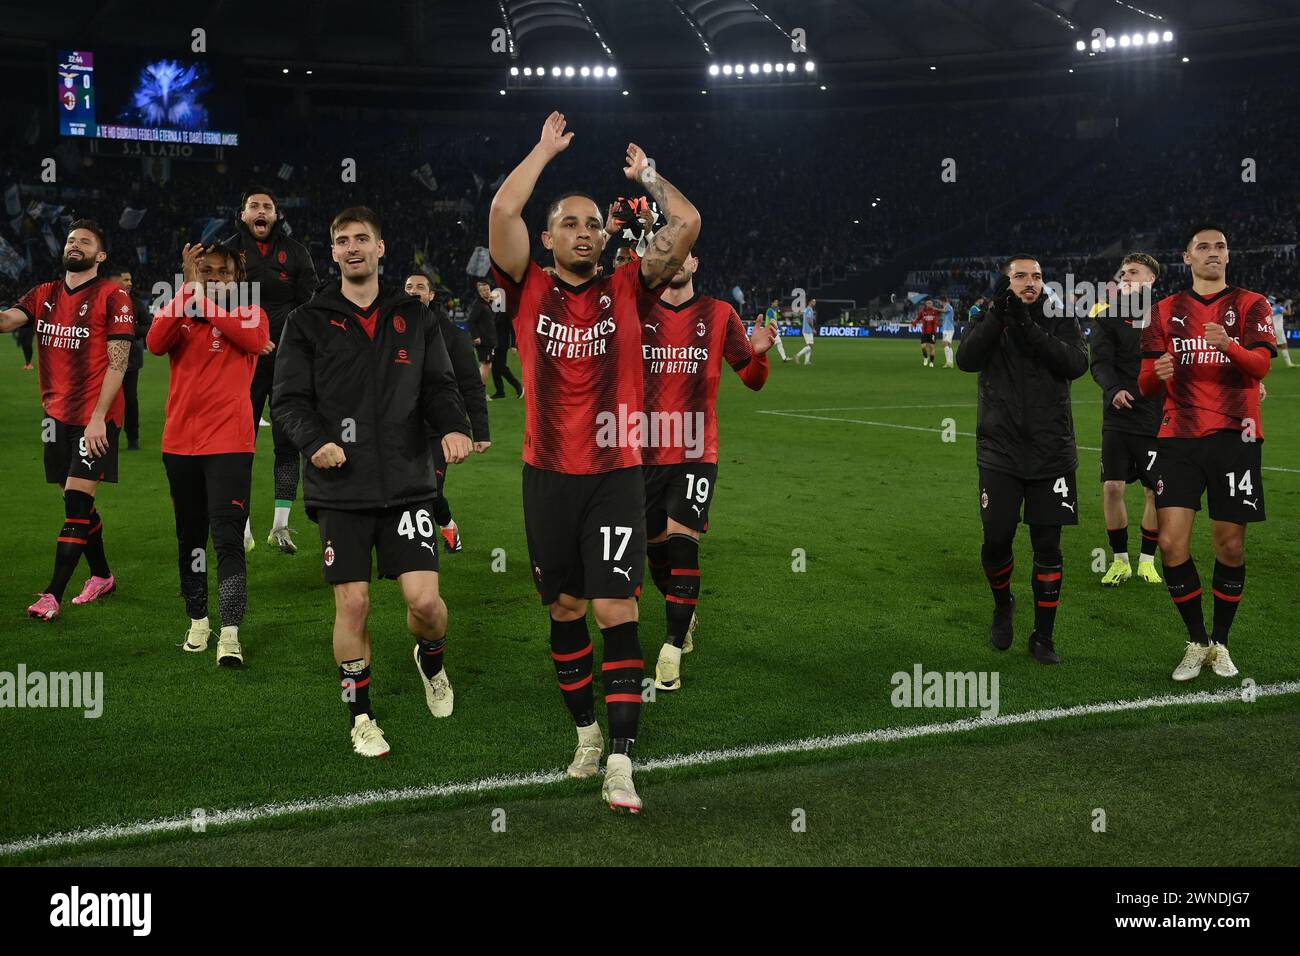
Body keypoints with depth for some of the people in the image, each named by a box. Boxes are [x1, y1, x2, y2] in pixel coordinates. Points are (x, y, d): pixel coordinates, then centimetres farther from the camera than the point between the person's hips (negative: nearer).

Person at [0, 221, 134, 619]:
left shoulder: (113, 297, -7)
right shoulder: (44, 295, 11)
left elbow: (117, 363, -10)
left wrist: (98, 418, -16)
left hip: (95, 417, -6)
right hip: (57, 414, 6)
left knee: (76, 504, -9)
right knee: (78, 502, 14)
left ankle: (53, 595, -8)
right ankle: (102, 576, 30)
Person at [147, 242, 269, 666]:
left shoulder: (249, 313, 5)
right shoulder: (180, 312, 10)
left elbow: (255, 338, -20)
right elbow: (155, 344, -12)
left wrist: (205, 298, -15)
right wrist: (189, 287, -16)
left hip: (229, 443, -4)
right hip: (180, 441, 4)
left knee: (227, 537, -11)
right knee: (190, 537, 13)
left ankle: (230, 634, -12)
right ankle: (197, 620, 27)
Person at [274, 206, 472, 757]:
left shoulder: (415, 318, 11)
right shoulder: (308, 322, 5)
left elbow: (439, 386, 9)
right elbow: (288, 398, 1)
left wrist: (454, 426, -12)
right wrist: (314, 440, -19)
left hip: (407, 484, 1)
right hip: (340, 490, -1)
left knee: (424, 599, -7)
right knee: (352, 603, -2)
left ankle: (431, 661, 28)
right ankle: (361, 717, 17)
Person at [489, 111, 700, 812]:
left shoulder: (628, 290, 4)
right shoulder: (530, 291, 4)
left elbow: (687, 223, -3)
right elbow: (503, 210, -9)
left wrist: (645, 173, 11)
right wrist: (546, 149, 2)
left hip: (617, 474, -1)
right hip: (547, 474, 1)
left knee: (616, 611, -8)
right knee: (565, 609, 12)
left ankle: (620, 762, -7)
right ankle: (585, 731, 29)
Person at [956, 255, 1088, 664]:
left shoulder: (1061, 321, 4)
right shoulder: (989, 321, 5)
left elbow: (1076, 364, -14)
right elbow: (966, 359, -14)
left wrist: (1028, 327, -20)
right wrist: (997, 313, -23)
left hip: (1051, 456, 0)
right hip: (1000, 454, 0)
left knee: (1047, 546, 1)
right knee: (996, 542, -2)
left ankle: (1044, 637, 14)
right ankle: (1002, 606, 29)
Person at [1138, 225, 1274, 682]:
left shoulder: (1251, 305, 5)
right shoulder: (1165, 310, 11)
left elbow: (1260, 365, -11)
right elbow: (1145, 384, 8)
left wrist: (1229, 345, -32)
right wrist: (1156, 373, -17)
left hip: (1234, 437, -1)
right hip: (1178, 438, 1)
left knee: (1230, 545, 2)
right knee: (1171, 542, -8)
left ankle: (1220, 642, 20)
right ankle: (1196, 643, 9)